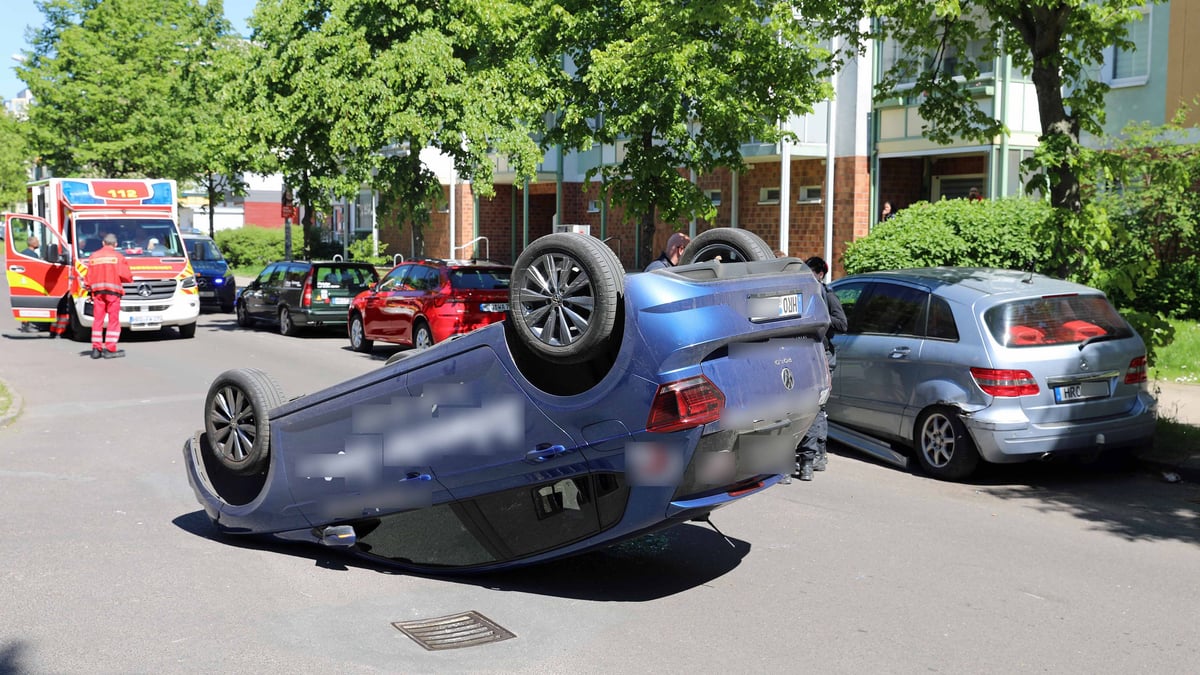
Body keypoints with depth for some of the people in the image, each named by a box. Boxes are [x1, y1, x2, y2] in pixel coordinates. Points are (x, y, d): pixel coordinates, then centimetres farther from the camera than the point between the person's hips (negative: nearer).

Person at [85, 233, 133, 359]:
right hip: (113, 291, -4)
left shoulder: (94, 256, 13)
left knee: (98, 319, 8)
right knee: (113, 320, -1)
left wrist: (90, 289, 19)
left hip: (97, 291, 4)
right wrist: (130, 278, 13)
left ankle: (96, 348, 8)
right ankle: (110, 349, -4)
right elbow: (125, 276, -8)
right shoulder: (118, 257, 0)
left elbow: (88, 277, 11)